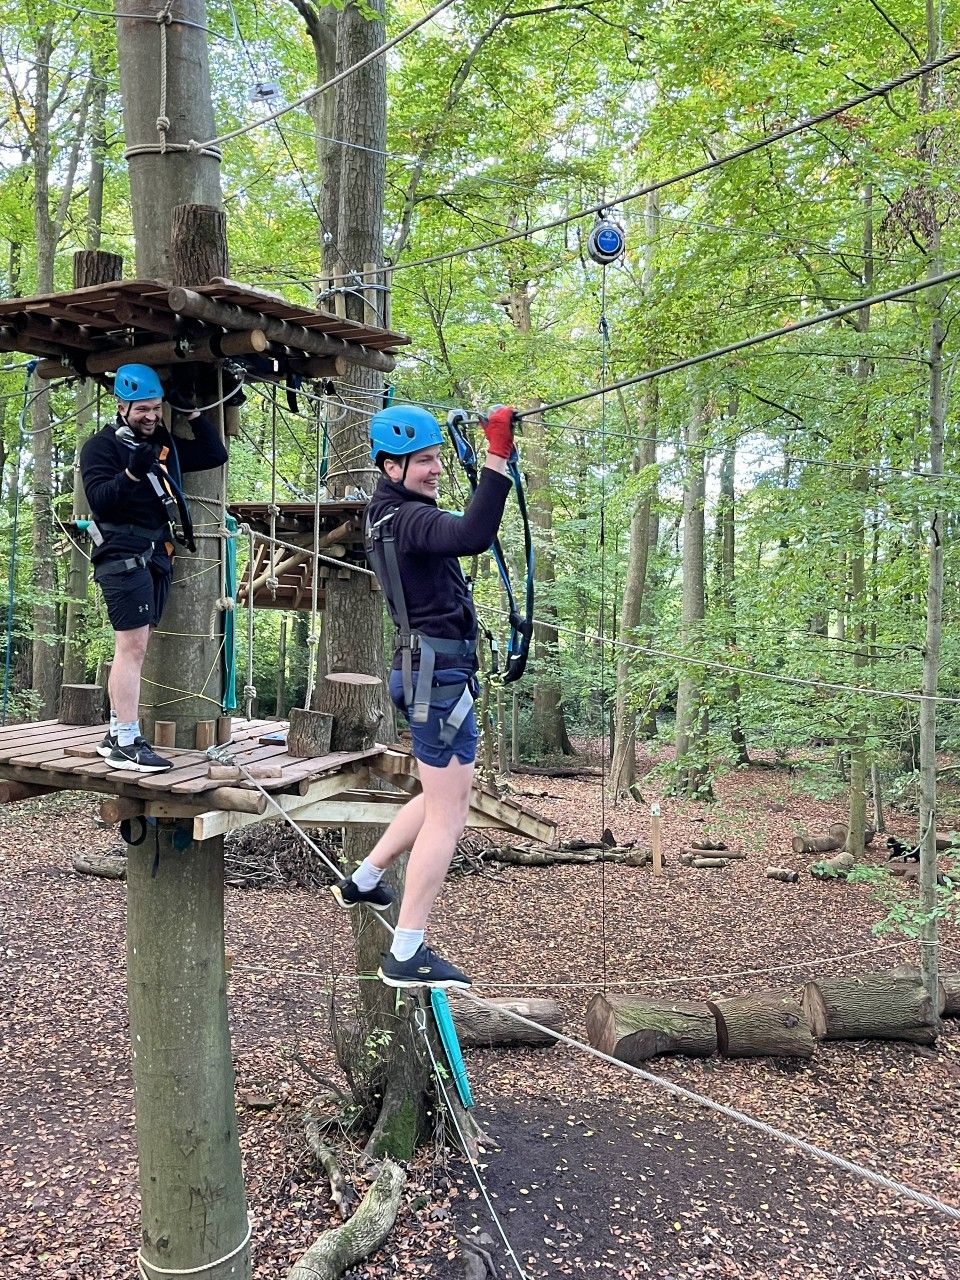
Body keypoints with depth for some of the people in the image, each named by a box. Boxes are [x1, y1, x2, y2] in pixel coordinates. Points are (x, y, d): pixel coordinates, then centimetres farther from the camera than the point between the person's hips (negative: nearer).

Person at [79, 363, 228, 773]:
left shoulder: (167, 444, 18)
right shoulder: (101, 446, -3)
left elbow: (216, 455, 20)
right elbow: (99, 499, -15)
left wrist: (193, 415, 13)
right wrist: (132, 473, -30)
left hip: (156, 556, 8)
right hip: (123, 557, -8)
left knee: (133, 648, 10)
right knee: (132, 647, -13)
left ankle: (116, 734, 17)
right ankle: (127, 744, -12)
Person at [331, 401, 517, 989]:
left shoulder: (389, 510, 12)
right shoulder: (408, 518, -18)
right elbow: (472, 536, -37)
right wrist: (498, 457, -37)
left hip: (426, 668, 10)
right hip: (440, 671, -10)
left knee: (449, 795, 24)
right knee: (448, 811, -6)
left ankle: (364, 880, 35)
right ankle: (407, 954, -1)